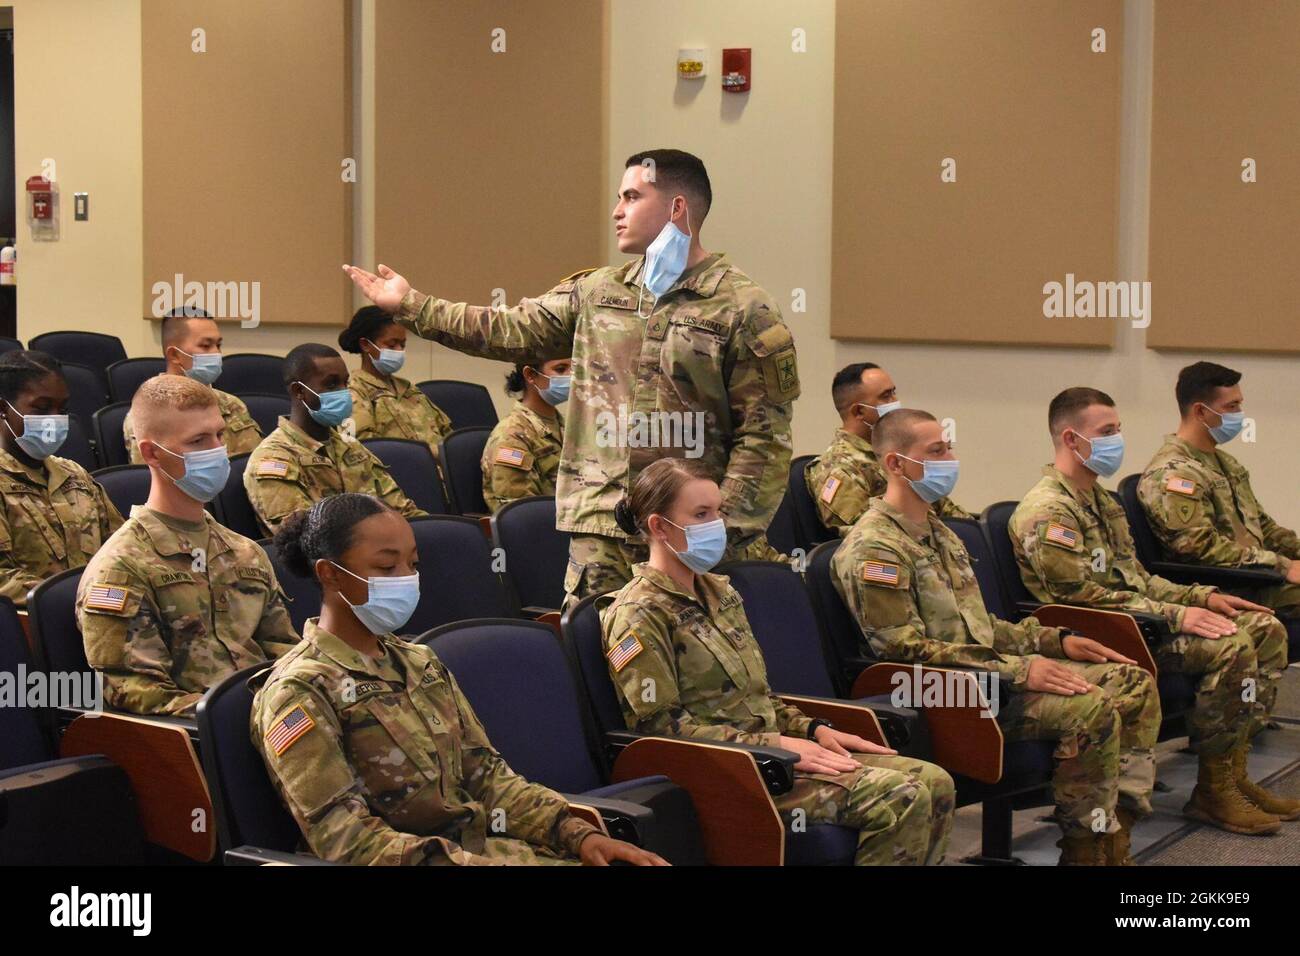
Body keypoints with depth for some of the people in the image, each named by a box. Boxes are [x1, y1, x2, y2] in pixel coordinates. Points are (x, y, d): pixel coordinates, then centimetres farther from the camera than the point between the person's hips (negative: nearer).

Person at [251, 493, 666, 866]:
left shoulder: (420, 664, 17)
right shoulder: (297, 693, -6)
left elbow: (484, 774, 14)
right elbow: (348, 839, -13)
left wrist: (578, 833, -2)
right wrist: (471, 863, -23)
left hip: (487, 845, 7)